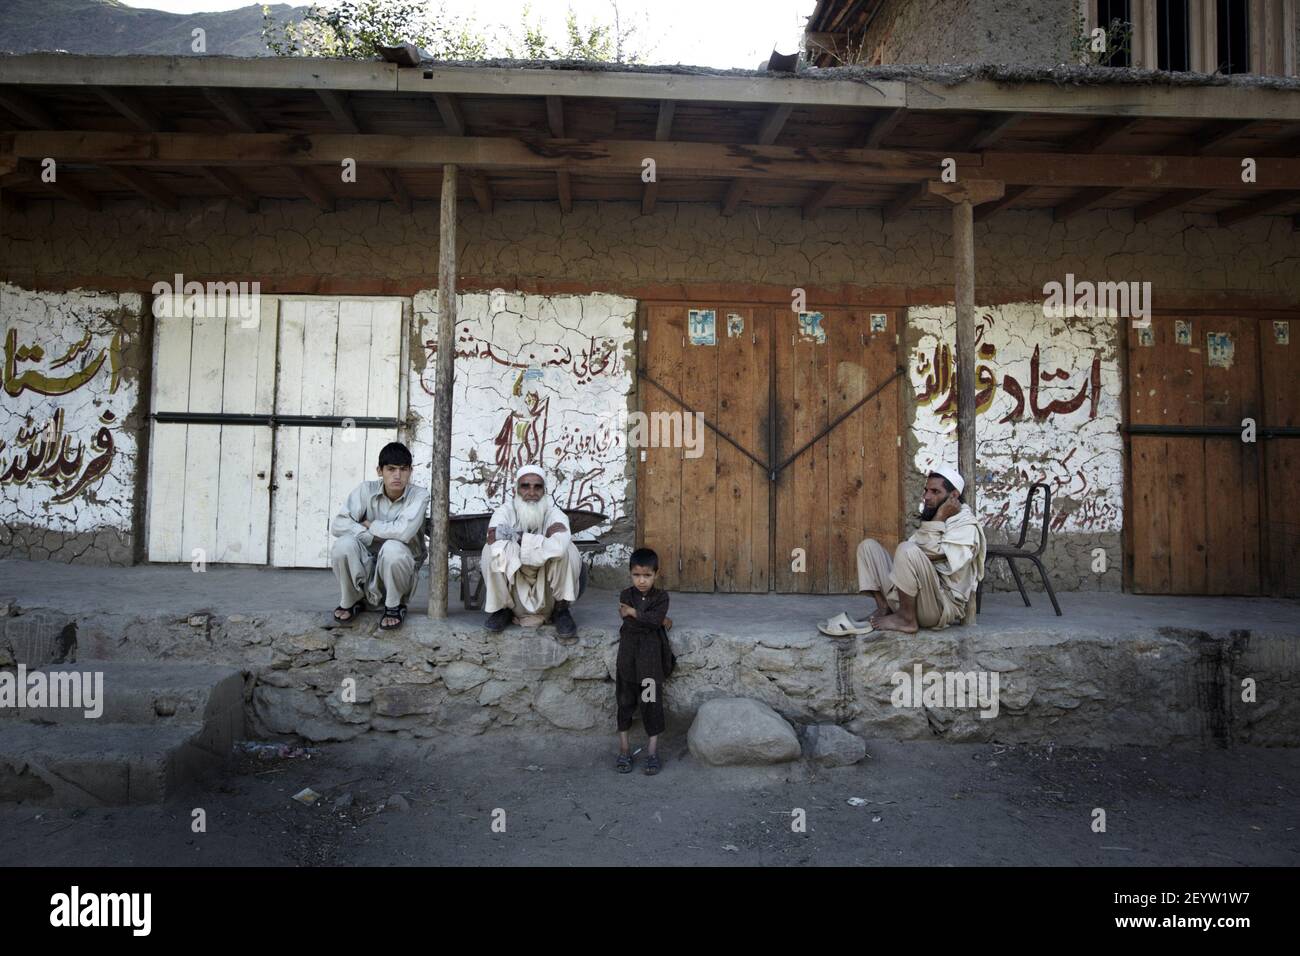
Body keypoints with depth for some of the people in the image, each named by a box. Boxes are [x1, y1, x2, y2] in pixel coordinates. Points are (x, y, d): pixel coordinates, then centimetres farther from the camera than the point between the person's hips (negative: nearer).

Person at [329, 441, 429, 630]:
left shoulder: (419, 495, -15)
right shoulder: (366, 490, -8)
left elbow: (403, 531, -31)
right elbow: (337, 525, -17)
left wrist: (369, 525, -15)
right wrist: (373, 537, -24)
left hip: (400, 568, -2)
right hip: (368, 564, 2)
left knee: (393, 548, -35)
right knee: (343, 544, -28)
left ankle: (394, 606, -6)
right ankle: (352, 601, 1)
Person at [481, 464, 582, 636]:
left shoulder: (554, 513, -14)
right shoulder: (505, 511, -11)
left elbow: (558, 546, -38)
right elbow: (495, 543, -34)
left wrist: (518, 536, -28)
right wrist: (543, 541, -28)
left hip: (548, 596, 0)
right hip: (515, 595, 0)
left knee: (567, 550, -27)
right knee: (495, 550, -27)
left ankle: (561, 610, -4)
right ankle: (502, 609, -3)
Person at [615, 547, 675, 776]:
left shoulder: (661, 596, -2)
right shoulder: (626, 595, 1)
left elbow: (655, 619, -19)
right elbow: (631, 622, -13)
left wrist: (633, 612, -14)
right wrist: (659, 621, -11)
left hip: (651, 654, -1)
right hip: (628, 652, 2)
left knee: (651, 700, -1)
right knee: (625, 699, 7)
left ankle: (652, 750, 8)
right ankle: (623, 748, 17)